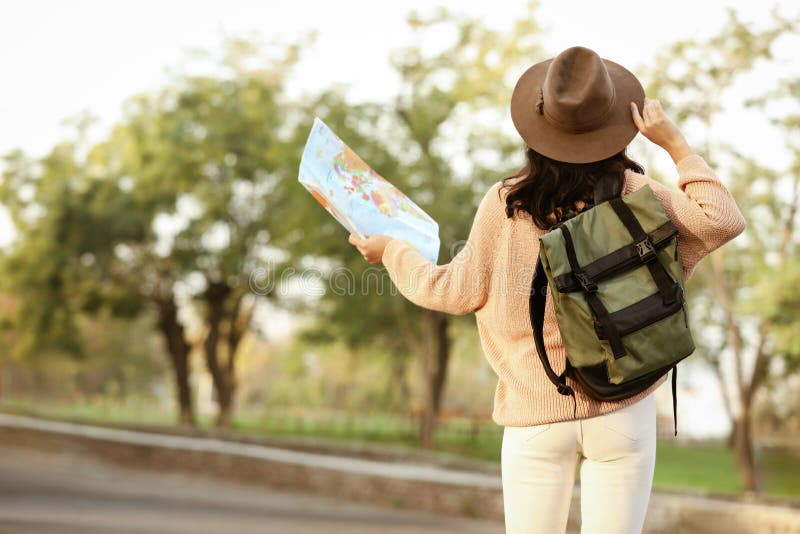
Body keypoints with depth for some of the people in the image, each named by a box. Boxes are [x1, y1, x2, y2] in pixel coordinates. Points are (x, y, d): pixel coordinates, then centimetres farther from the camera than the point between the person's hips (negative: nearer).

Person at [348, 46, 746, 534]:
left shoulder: (504, 204, -4)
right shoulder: (633, 194, -6)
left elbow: (458, 293, 4)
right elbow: (723, 220, -4)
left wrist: (392, 252, 20)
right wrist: (674, 142, -2)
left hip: (534, 413, 1)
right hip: (621, 408, 0)